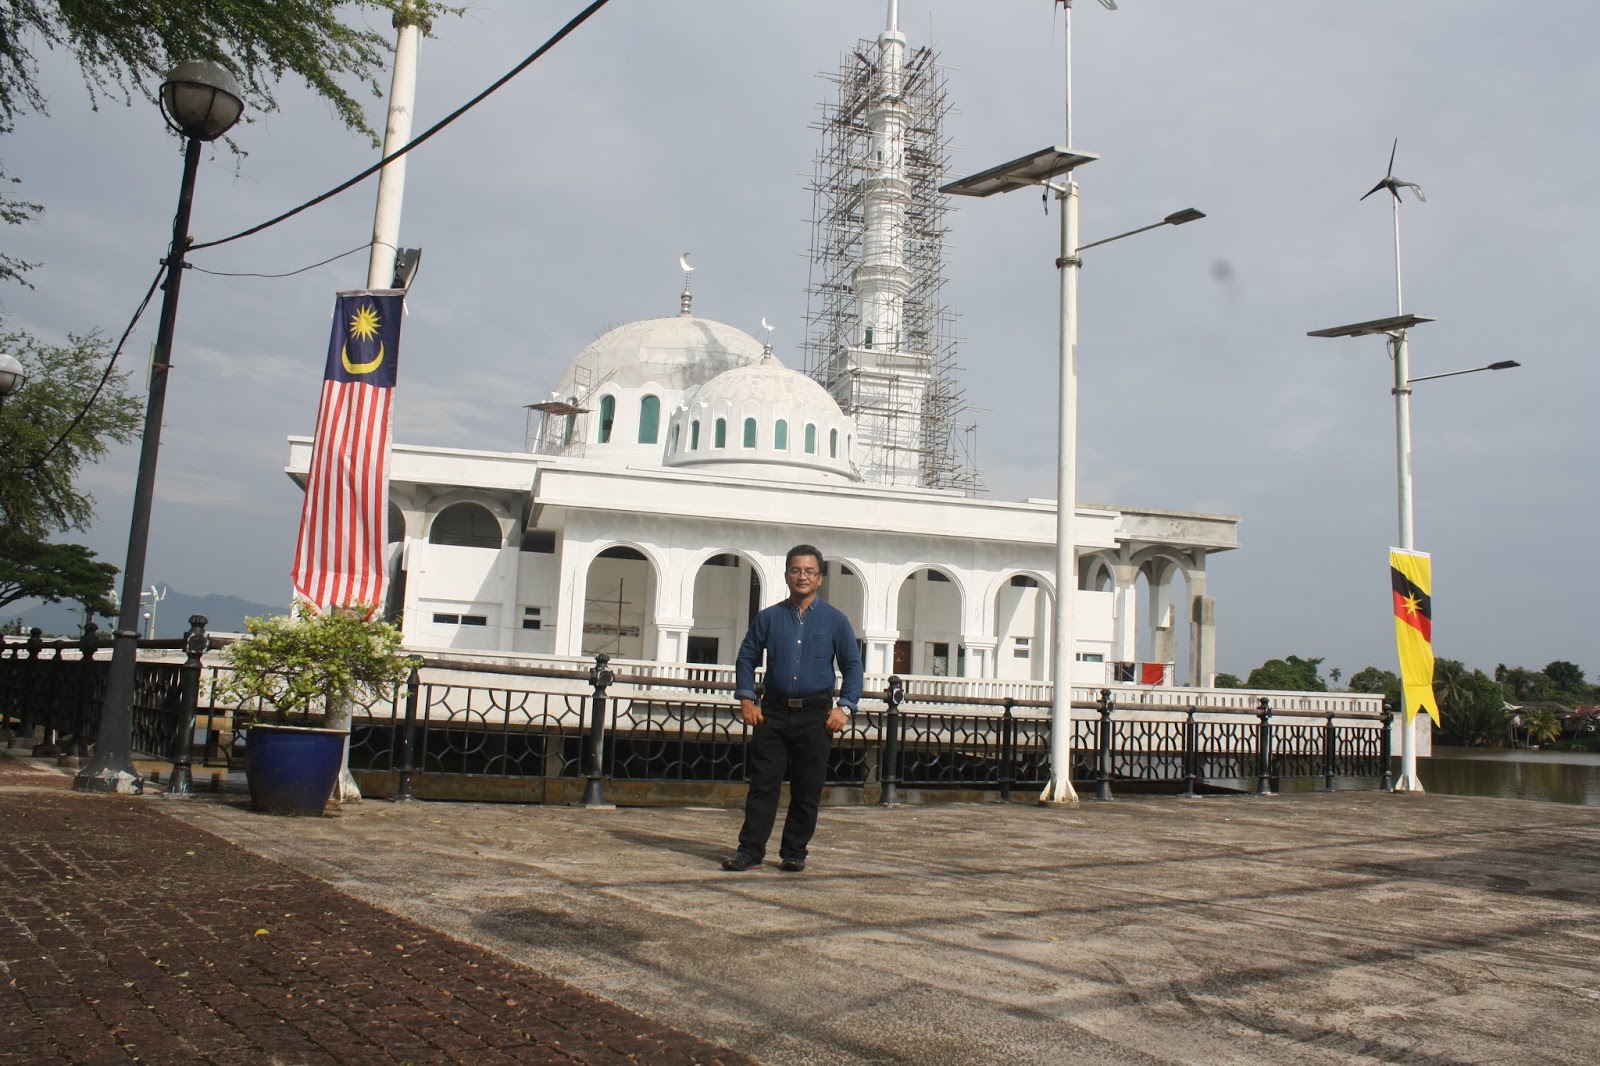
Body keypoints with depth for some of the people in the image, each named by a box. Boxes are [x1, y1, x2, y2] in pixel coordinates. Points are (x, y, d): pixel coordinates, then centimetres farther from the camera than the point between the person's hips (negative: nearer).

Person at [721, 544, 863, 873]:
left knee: (807, 790, 4)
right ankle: (750, 849, 6)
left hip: (815, 715, 0)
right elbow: (747, 657, 13)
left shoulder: (835, 620, 5)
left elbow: (852, 666, 6)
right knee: (763, 783, 0)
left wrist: (844, 707, -4)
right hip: (772, 711, 1)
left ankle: (794, 852, 15)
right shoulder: (768, 618, 7)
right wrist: (746, 699, 2)